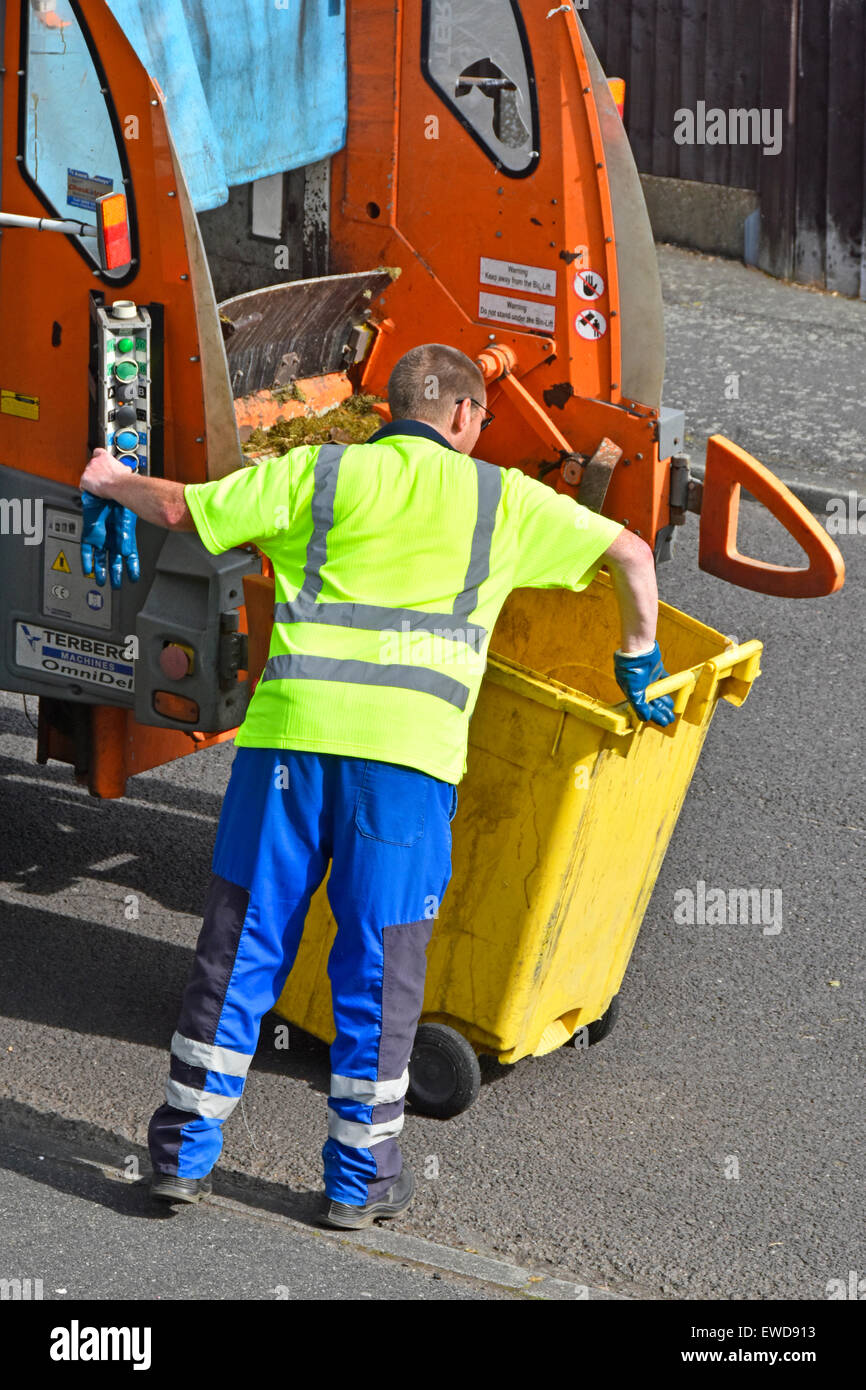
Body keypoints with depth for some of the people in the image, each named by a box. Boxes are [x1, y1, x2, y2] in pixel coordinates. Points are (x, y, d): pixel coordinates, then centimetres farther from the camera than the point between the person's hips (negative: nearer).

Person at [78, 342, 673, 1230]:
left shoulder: (319, 473, 14)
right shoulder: (503, 498, 14)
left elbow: (184, 509, 16)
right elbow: (630, 553, 16)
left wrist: (114, 483, 36)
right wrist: (638, 660, 30)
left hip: (291, 724, 1)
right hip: (409, 742, -1)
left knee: (241, 940, 10)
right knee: (380, 958, 7)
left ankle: (185, 1150, 15)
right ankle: (361, 1175, 13)